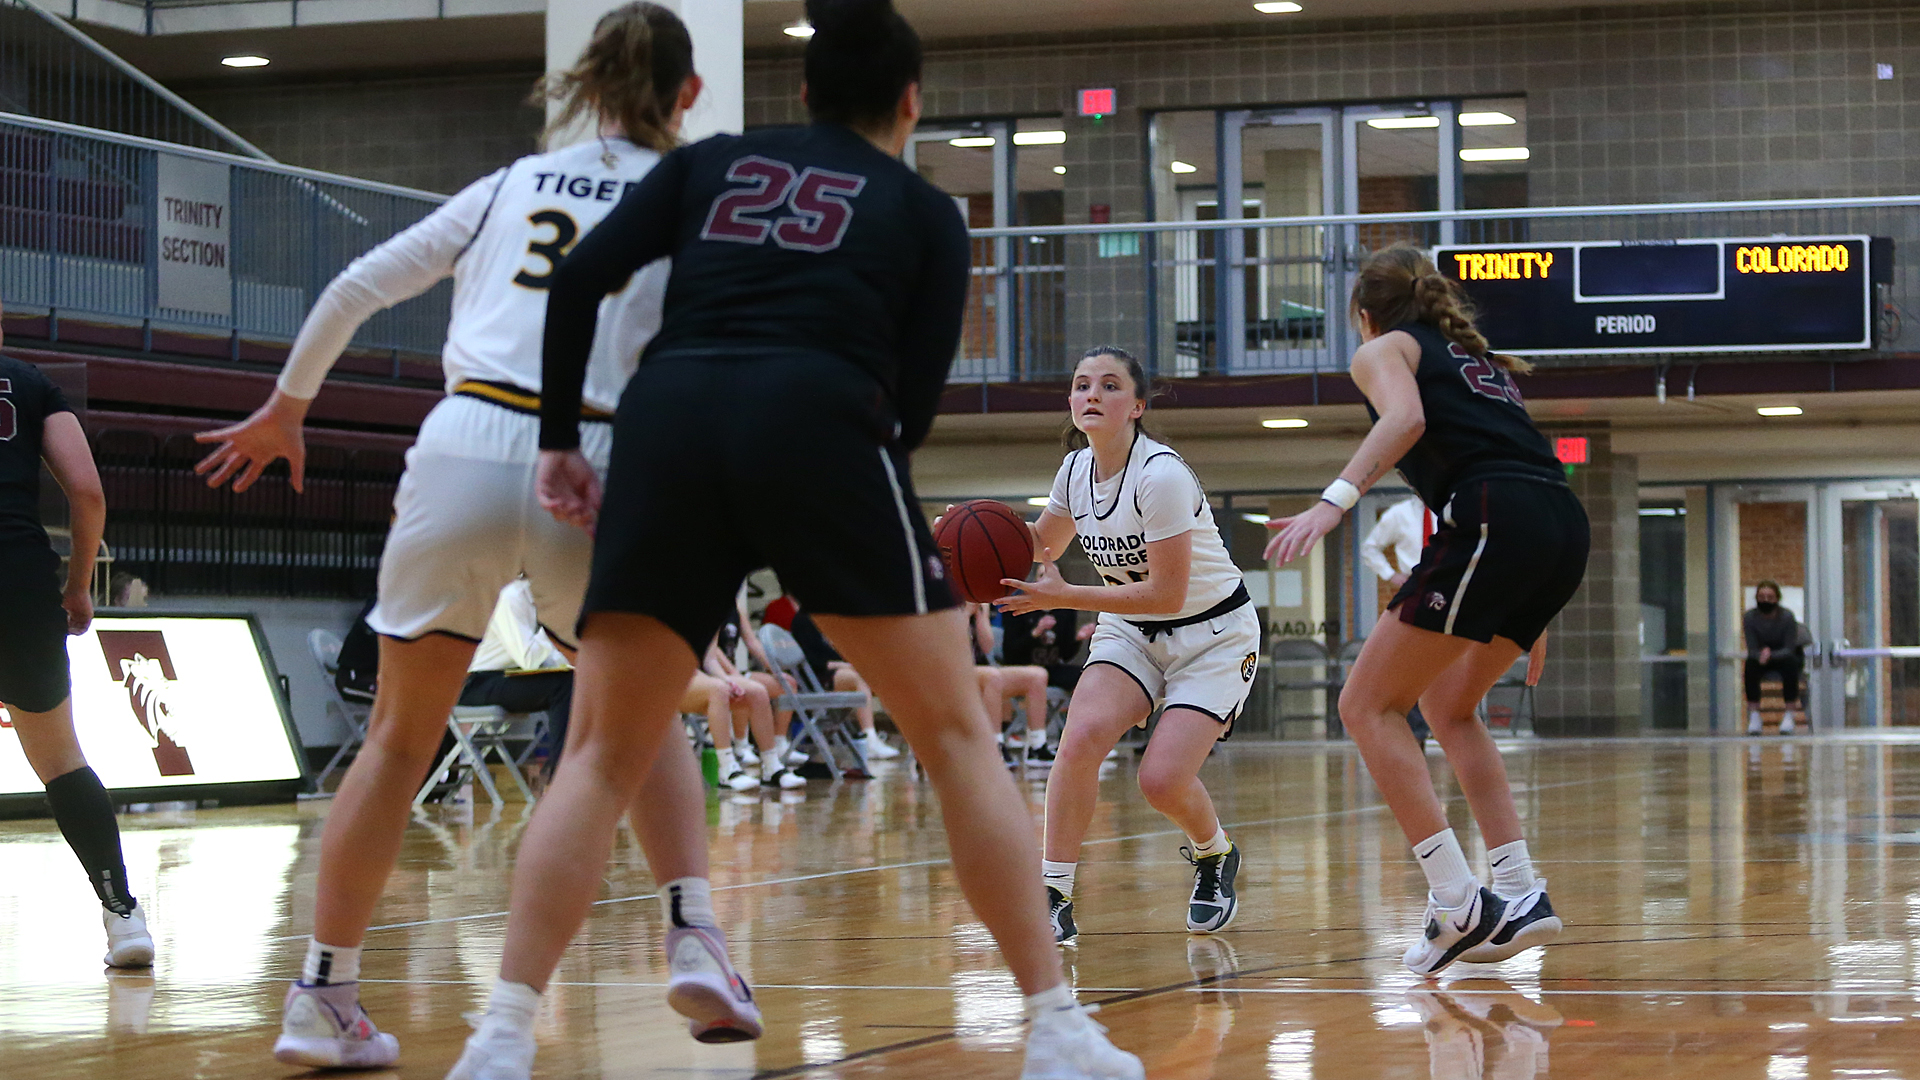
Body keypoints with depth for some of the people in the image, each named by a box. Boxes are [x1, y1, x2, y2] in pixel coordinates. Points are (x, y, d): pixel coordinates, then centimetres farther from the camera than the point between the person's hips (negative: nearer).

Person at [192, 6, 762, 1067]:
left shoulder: (514, 184, 19)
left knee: (399, 739, 11)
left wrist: (284, 407, 26)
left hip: (463, 449, 2)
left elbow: (357, 287, 16)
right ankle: (693, 940, 2)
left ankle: (322, 997, 6)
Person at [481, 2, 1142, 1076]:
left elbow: (578, 282, 11)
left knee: (604, 757, 9)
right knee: (958, 733, 8)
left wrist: (561, 440, 15)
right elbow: (912, 402, 11)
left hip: (666, 422, 2)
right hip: (820, 426, -2)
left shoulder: (711, 162, 25)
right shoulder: (927, 212, 20)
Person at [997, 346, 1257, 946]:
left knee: (1162, 780, -18)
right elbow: (1040, 545, 14)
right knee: (1082, 735, -22)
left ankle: (1214, 857, 17)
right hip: (1132, 631, 6)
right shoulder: (1076, 469, -4)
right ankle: (1055, 897, -16)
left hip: (1213, 633, -5)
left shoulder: (1160, 476, -27)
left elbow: (1166, 594, -27)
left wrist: (1065, 597, -27)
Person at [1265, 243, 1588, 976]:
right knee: (1446, 703, 23)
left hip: (1494, 518, -8)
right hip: (1565, 525, 8)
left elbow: (1406, 418, -11)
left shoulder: (1384, 349, 12)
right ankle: (1519, 895, 13)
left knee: (1369, 704, 0)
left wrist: (1334, 501, -22)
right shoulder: (1476, 357, 34)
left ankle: (1458, 905, -10)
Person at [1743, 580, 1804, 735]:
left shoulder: (1787, 616, -18)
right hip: (1760, 657, 1)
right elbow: (1752, 649, -15)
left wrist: (1771, 655, -41)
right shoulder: (1749, 617, -14)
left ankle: (1789, 716, -32)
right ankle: (1754, 715, -29)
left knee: (1790, 663, -36)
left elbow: (1789, 649, -21)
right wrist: (1761, 655, -40)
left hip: (1783, 657, -1)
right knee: (1751, 665, -33)